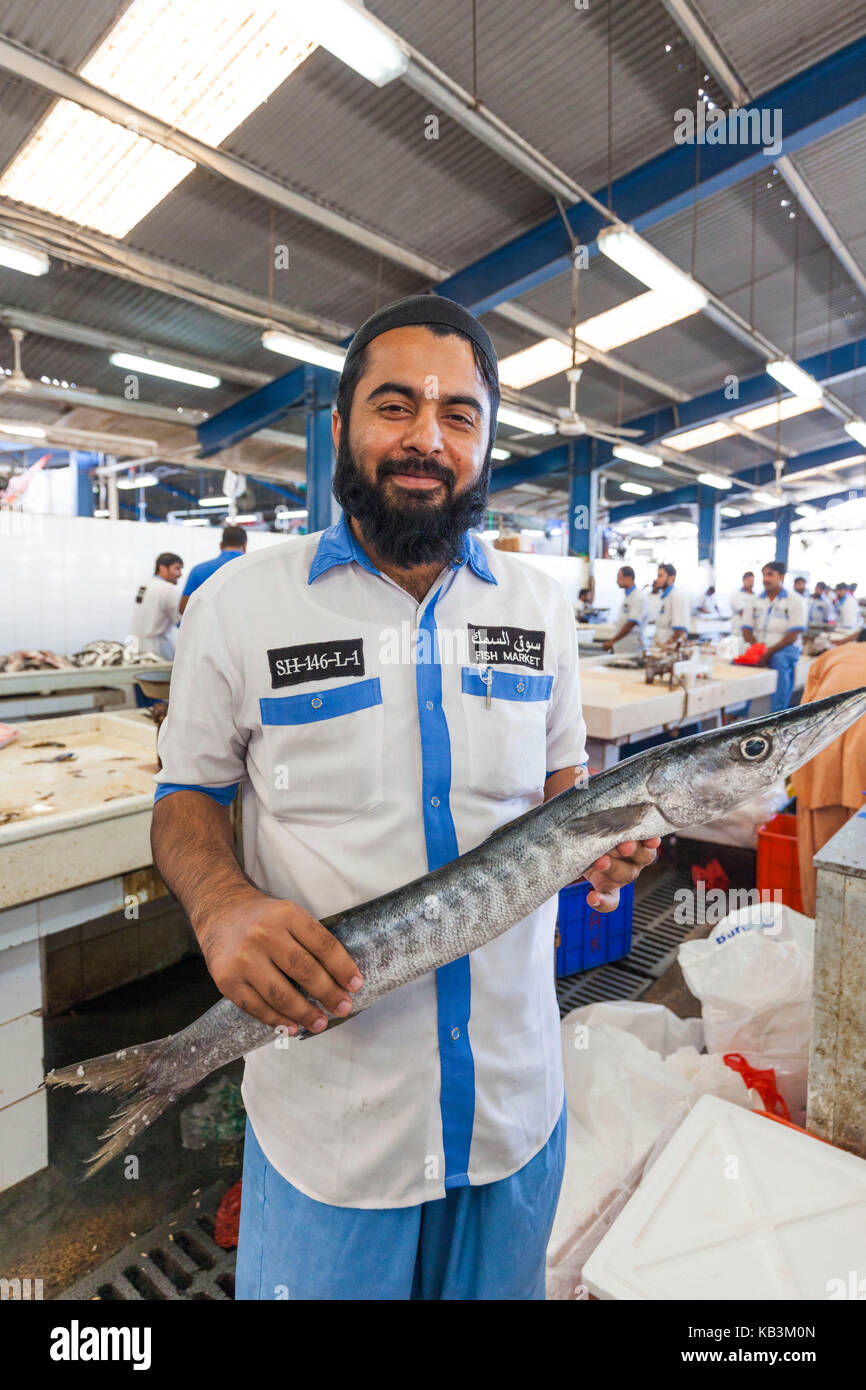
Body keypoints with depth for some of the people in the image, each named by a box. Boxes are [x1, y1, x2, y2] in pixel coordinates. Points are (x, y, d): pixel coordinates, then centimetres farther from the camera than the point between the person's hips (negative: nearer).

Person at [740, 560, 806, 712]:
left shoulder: (794, 600, 0)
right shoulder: (756, 600, 13)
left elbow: (793, 635, -9)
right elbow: (747, 629, 8)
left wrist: (770, 651, -22)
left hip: (785, 647, -3)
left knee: (781, 662, -37)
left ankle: (777, 715, -35)